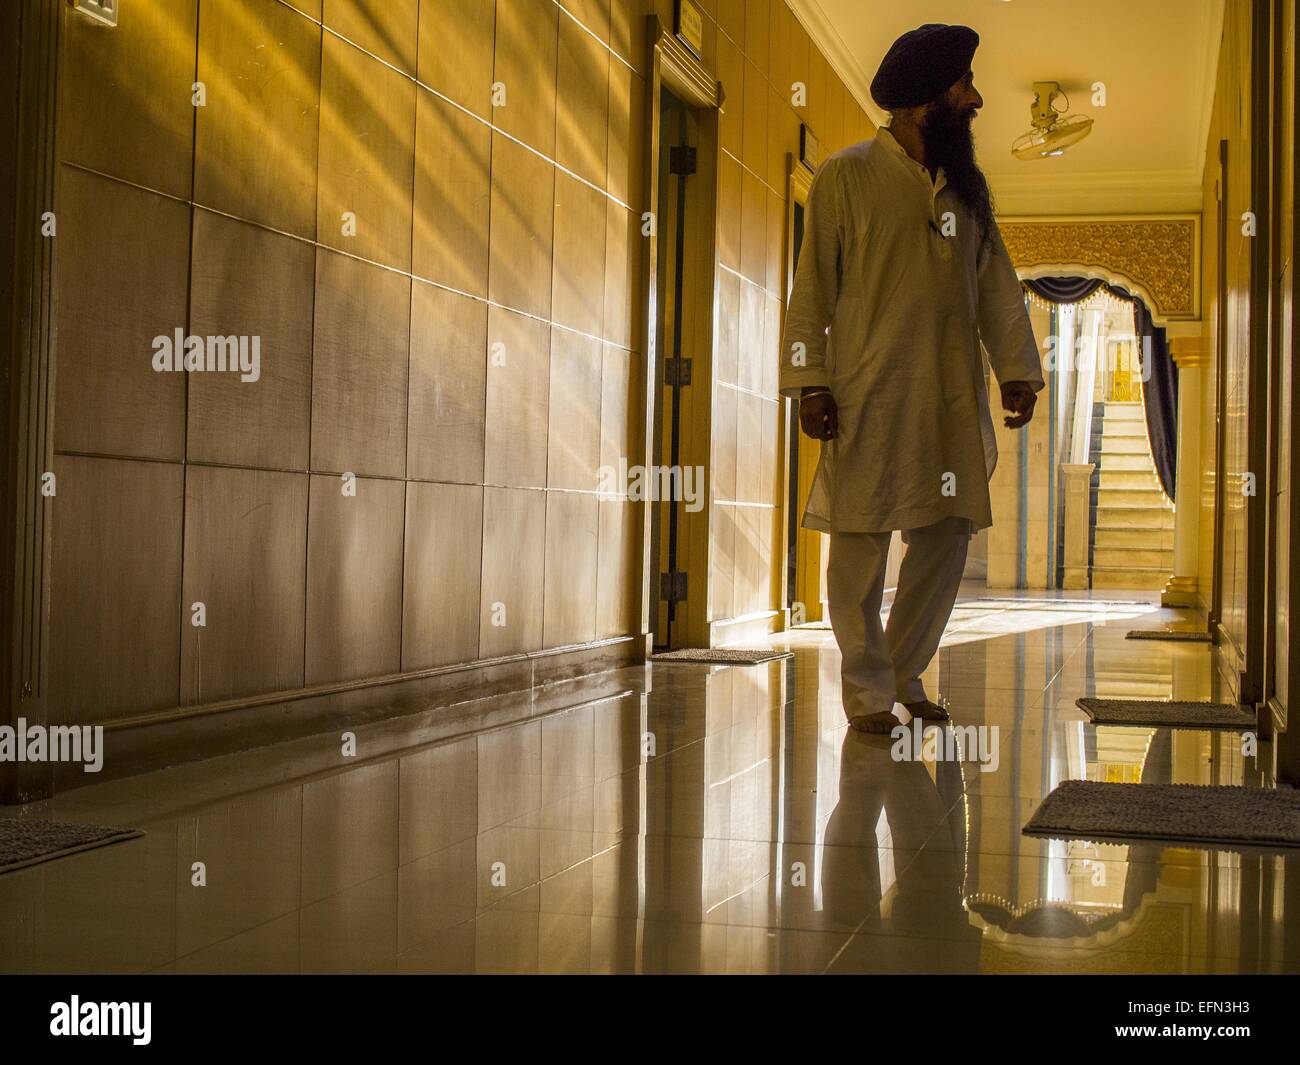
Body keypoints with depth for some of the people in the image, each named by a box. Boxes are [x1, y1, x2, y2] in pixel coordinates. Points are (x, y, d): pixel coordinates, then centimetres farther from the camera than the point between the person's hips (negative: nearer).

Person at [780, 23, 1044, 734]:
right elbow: (812, 288, -2)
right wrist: (810, 382, -10)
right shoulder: (847, 177, 0)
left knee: (946, 535, 6)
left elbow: (996, 284, 17)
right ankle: (867, 692, 7)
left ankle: (906, 674, 21)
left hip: (952, 397, 5)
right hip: (868, 395, -5)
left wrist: (1017, 369, 8)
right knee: (861, 541, -3)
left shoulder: (966, 186, 16)